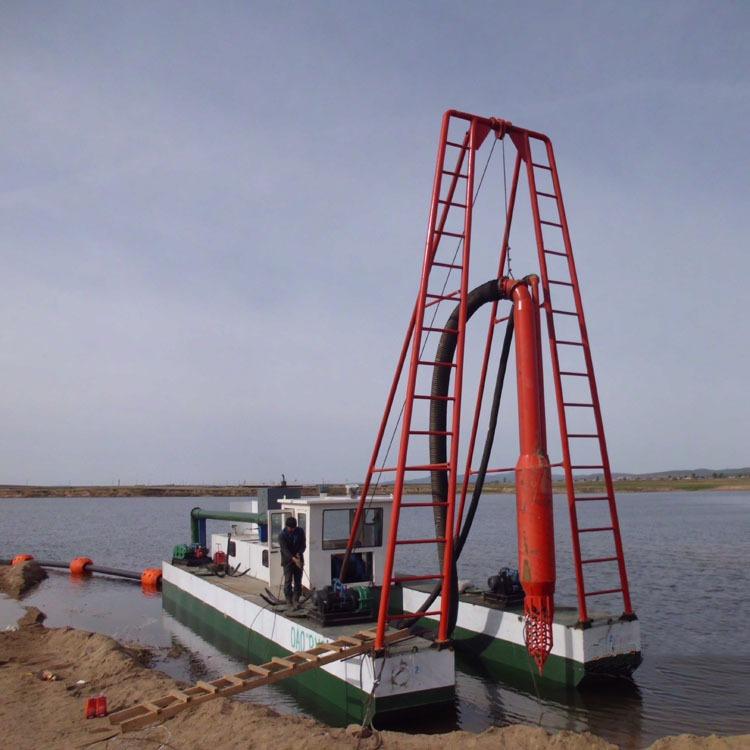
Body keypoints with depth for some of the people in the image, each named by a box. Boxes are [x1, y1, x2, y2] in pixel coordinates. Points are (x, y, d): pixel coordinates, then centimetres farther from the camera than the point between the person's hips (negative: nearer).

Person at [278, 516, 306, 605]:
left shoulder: (300, 532, -2)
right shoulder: (282, 535, -14)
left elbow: (303, 545, 1)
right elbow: (285, 549, -21)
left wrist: (299, 553, -19)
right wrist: (293, 559, -33)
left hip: (299, 560, 3)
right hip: (288, 561, -3)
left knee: (298, 581, 4)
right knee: (288, 581, -1)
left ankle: (296, 600, 11)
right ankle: (289, 600, 11)